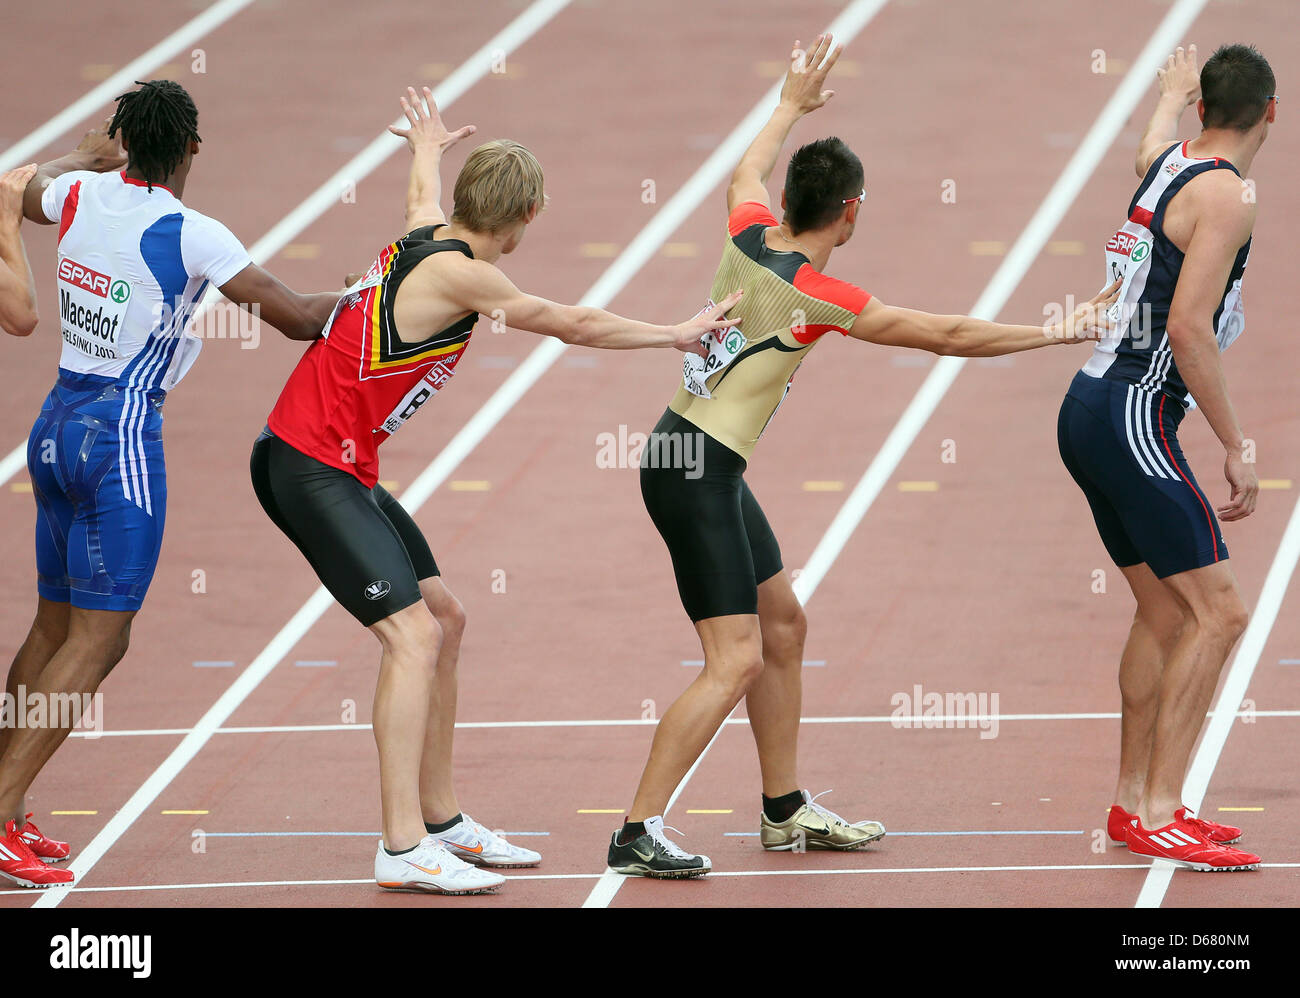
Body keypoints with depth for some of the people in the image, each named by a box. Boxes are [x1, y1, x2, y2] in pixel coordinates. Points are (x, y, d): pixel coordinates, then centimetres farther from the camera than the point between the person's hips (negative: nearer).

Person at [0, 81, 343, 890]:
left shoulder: (83, 196, 2)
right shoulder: (191, 236, -16)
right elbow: (298, 318, -12)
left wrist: (92, 154, 47)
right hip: (122, 434, -8)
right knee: (99, 640, -6)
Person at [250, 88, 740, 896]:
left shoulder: (428, 235, 7)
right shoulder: (454, 272, -20)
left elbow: (424, 195, 35)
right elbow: (573, 325, -10)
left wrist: (429, 149, 57)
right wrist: (679, 335, 3)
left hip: (342, 466, 10)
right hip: (310, 467, -10)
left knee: (444, 618, 15)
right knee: (413, 633, -17)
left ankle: (440, 820, 22)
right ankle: (403, 851, -19)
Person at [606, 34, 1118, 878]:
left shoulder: (750, 237, 2)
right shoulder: (817, 295, -18)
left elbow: (749, 173, 28)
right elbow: (945, 335, -11)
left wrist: (792, 105, 43)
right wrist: (1054, 334, -1)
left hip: (710, 466, 10)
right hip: (695, 470, -10)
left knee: (783, 626, 18)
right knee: (736, 663, -12)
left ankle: (787, 810, 26)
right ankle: (638, 834, -13)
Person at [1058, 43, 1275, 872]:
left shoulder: (1169, 164, 13)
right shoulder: (1226, 194, -13)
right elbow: (1188, 328, -21)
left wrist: (1174, 92, 62)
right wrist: (1238, 448, -16)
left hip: (1092, 412, 9)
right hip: (1132, 420, -9)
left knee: (1166, 611, 16)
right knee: (1217, 613, -9)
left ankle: (1135, 800, 21)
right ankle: (1159, 816, -13)